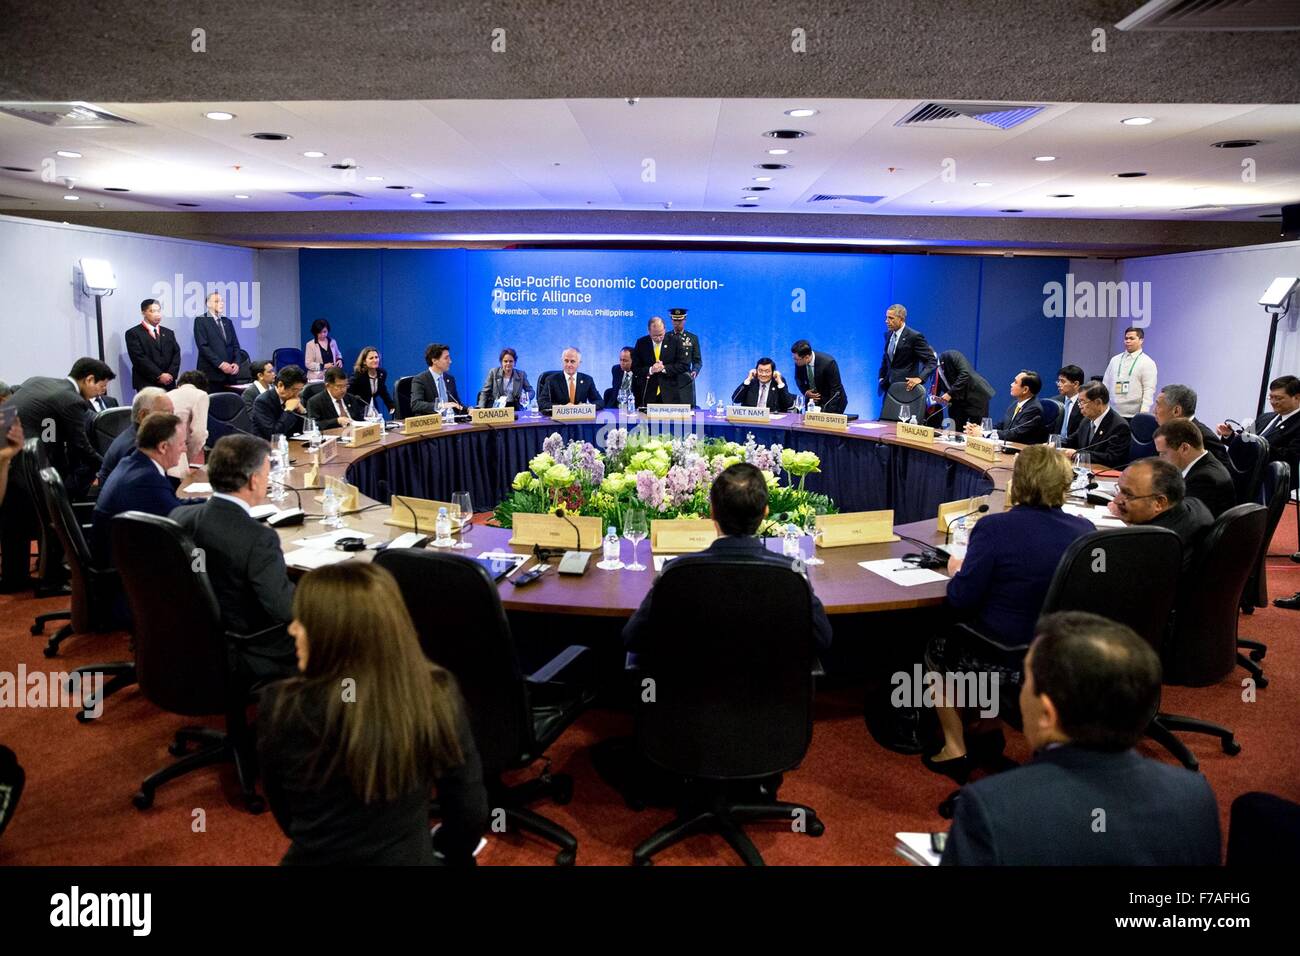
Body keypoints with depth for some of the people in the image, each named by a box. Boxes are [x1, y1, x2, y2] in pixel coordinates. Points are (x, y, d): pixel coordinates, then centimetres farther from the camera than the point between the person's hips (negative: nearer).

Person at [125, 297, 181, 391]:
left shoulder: (169, 333, 18)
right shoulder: (133, 333, 1)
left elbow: (176, 354, 10)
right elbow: (139, 358, -9)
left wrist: (171, 374, -7)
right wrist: (159, 375, -15)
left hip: (169, 384, 4)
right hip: (146, 384, -4)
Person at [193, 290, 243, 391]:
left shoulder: (227, 321, 19)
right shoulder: (201, 321, 1)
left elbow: (235, 345, 16)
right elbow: (203, 346, -8)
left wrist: (236, 363, -2)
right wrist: (220, 364, -16)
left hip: (230, 374, 5)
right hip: (211, 373, -5)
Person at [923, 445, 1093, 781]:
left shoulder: (994, 528, -21)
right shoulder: (1085, 530, -5)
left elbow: (962, 599, -17)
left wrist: (956, 570, 3)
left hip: (1008, 665, -5)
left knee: (938, 648, 24)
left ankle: (955, 749, 25)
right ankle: (987, 727, 41)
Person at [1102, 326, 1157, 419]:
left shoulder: (1147, 363, -2)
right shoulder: (1115, 360, 13)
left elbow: (1149, 391, -8)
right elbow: (1105, 386, 14)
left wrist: (1143, 414, -18)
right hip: (1112, 414, 4)